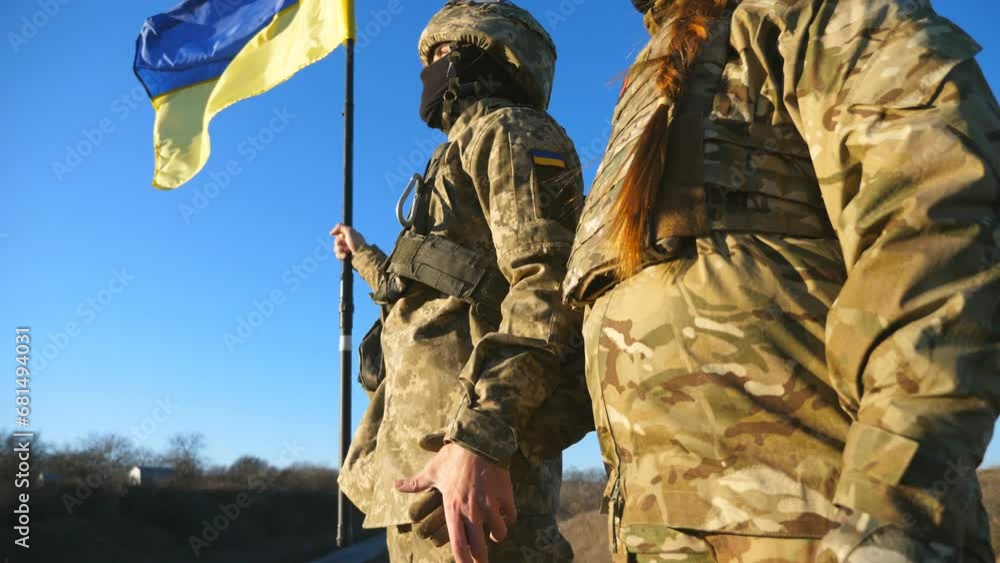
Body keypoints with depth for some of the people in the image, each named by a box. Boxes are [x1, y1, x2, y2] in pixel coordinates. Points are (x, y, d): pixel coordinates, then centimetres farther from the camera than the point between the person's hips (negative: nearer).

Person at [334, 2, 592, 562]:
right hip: (425, 439, 10)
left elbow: (548, 284, -18)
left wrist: (481, 438, -28)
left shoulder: (511, 132, -1)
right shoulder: (471, 148, 29)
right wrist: (365, 258, 52)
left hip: (465, 445, -10)